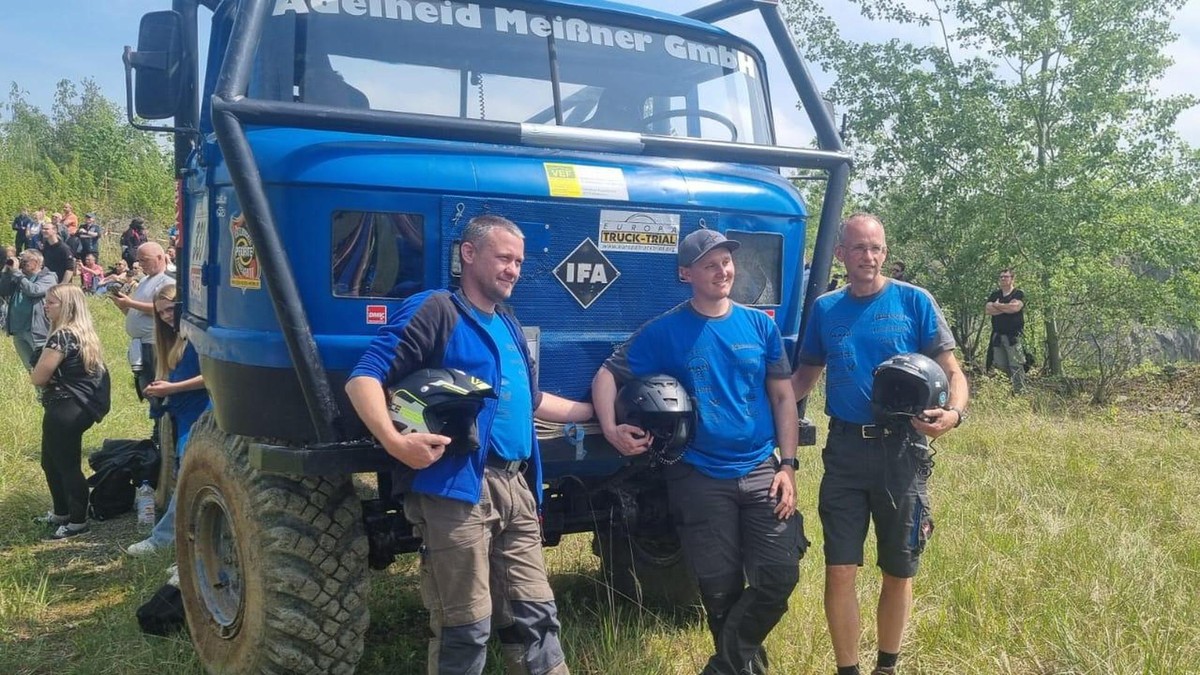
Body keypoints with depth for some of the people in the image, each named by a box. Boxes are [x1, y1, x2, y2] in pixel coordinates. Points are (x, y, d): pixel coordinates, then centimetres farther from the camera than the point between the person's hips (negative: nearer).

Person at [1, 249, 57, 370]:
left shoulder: (47, 277, -6)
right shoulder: (20, 277, 15)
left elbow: (32, 290, -22)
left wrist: (16, 271, -15)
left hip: (36, 331, -7)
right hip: (18, 330, 7)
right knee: (30, 368, 16)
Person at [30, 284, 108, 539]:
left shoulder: (62, 336, -19)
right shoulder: (84, 333, 11)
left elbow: (39, 377, -17)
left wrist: (34, 372, 4)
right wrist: (48, 374, 6)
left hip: (64, 410, -10)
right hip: (77, 407, 10)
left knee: (67, 466, 1)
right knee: (51, 462, 22)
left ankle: (78, 522, 10)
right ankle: (61, 513, 34)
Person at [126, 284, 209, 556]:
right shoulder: (175, 340, 19)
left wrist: (172, 388, -15)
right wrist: (160, 389, 4)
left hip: (199, 416, -9)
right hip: (181, 416, 10)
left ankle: (161, 538, -3)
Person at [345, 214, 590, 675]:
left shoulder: (508, 326, 20)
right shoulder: (434, 310, -6)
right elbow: (363, 377, -14)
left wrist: (595, 411, 30)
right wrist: (393, 441, -30)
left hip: (516, 488, 8)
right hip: (457, 488, -8)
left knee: (535, 615, 13)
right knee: (466, 627, 0)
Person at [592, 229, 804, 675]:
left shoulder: (760, 325, 5)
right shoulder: (665, 331, -3)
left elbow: (783, 397, 7)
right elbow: (608, 374, 1)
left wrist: (787, 465, -1)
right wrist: (610, 429, -16)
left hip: (761, 471, 2)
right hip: (700, 478, -2)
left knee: (780, 575, -4)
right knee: (720, 588, 5)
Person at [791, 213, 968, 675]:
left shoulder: (914, 301, -1)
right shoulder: (824, 309, 6)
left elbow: (951, 371, -1)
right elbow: (805, 376, 14)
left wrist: (954, 413, -22)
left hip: (901, 450, -1)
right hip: (845, 450, 1)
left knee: (898, 572, 11)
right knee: (840, 571, -1)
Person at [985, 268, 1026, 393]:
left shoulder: (1018, 294, 2)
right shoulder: (995, 295, 15)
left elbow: (1015, 307, -18)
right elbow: (987, 310, -1)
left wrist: (997, 305, -4)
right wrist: (1007, 307, -8)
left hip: (1013, 335, -5)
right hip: (997, 335, 5)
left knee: (1016, 365, -8)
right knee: (1000, 365, 6)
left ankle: (1020, 391, -9)